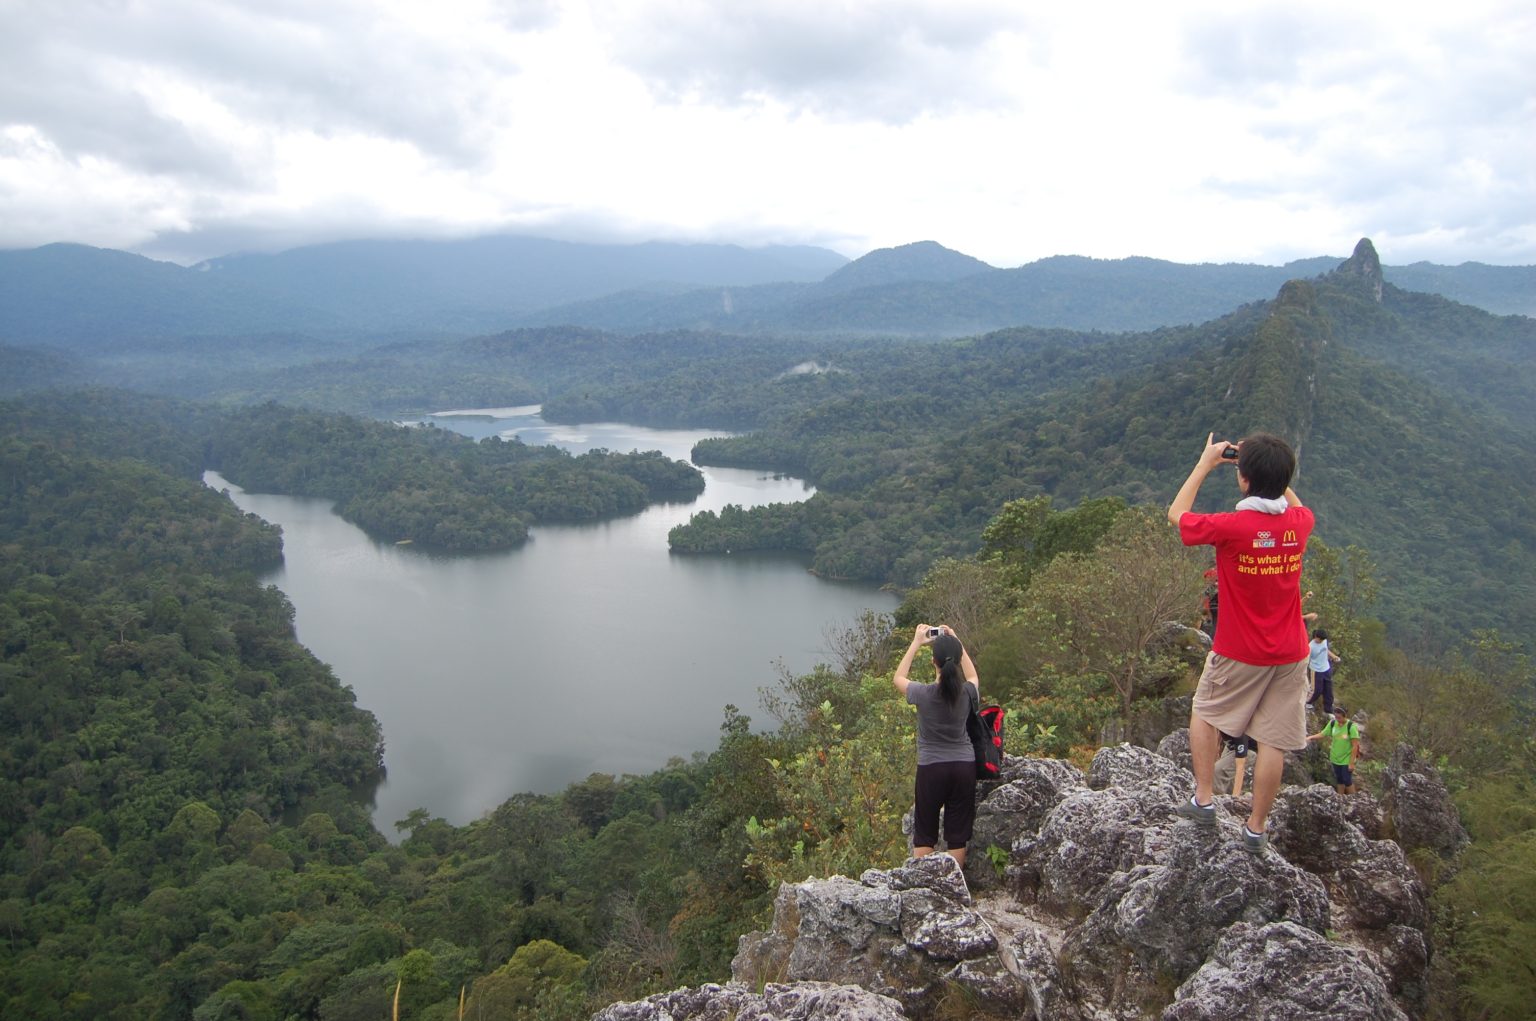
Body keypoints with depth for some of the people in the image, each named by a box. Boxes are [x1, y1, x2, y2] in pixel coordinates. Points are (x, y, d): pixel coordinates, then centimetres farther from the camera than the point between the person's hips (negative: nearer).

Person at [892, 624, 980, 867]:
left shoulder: (924, 693, -15)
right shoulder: (967, 692, -8)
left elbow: (898, 678, 7)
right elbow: (972, 677, 19)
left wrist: (916, 644, 8)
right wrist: (956, 642, 15)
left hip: (931, 768, -2)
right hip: (964, 767, 2)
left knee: (924, 835, 9)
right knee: (958, 835, 10)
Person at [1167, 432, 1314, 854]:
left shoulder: (1232, 526, -21)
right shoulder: (1300, 523, -6)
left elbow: (1177, 514, -3)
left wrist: (1205, 463, 2)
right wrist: (1270, 468, 14)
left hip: (1239, 653, -4)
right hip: (1290, 653, 4)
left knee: (1204, 713, 20)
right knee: (1272, 741, 7)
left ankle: (1203, 800, 18)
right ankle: (1256, 829, 15)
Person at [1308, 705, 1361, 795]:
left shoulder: (1351, 726, -21)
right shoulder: (1332, 723, -7)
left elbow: (1355, 746, -18)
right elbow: (1322, 734, 1)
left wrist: (1352, 762, -18)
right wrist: (1310, 737, -18)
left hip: (1347, 760, -5)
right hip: (1335, 758, 5)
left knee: (1347, 781, 3)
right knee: (1339, 780, 17)